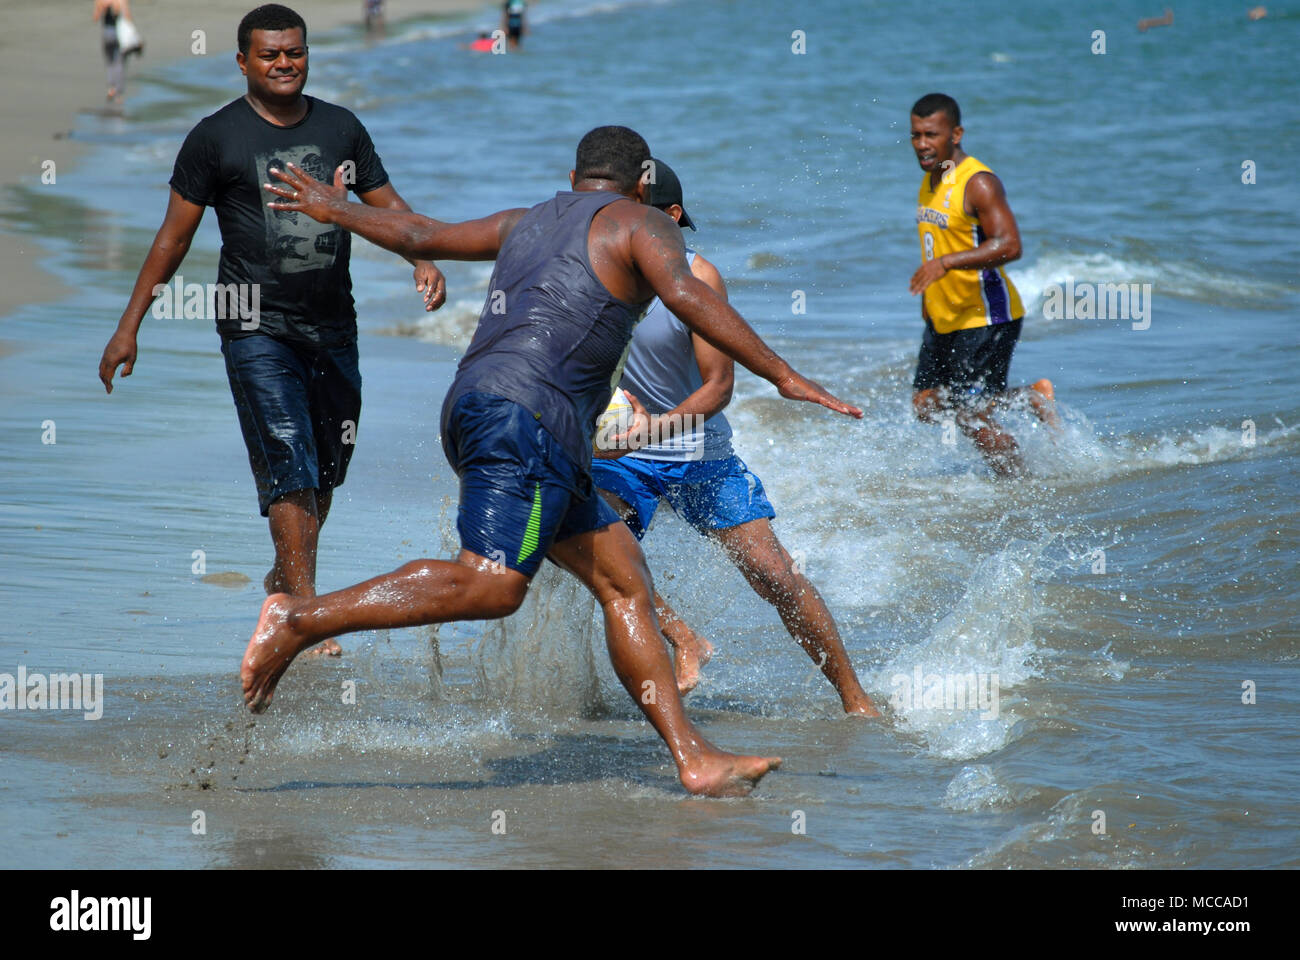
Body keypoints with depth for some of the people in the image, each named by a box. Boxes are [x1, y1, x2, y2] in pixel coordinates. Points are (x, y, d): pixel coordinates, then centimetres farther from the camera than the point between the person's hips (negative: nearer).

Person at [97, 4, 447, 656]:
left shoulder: (341, 129, 10)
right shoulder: (216, 137, -1)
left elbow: (385, 204, 15)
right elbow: (174, 236, 3)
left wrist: (423, 257, -7)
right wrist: (129, 326, 1)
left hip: (333, 328, 4)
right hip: (257, 328, -4)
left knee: (327, 467, 11)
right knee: (290, 468, -14)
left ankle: (284, 577, 34)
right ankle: (306, 611, -17)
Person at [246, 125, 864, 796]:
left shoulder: (526, 223, 27)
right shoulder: (640, 224, 8)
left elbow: (421, 236, 37)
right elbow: (686, 296, -10)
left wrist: (336, 210, 56)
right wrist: (783, 377, -14)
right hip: (524, 412, -9)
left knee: (624, 581, 6)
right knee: (490, 583, -22)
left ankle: (695, 759, -1)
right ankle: (301, 619, -26)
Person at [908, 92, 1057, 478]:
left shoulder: (978, 183, -20)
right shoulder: (931, 179, 9)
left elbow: (1009, 245, -30)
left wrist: (946, 262, -37)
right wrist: (927, 295, 25)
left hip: (985, 318, -9)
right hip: (943, 319, 9)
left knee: (969, 417, -8)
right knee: (927, 406, 11)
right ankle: (1031, 397, 22)